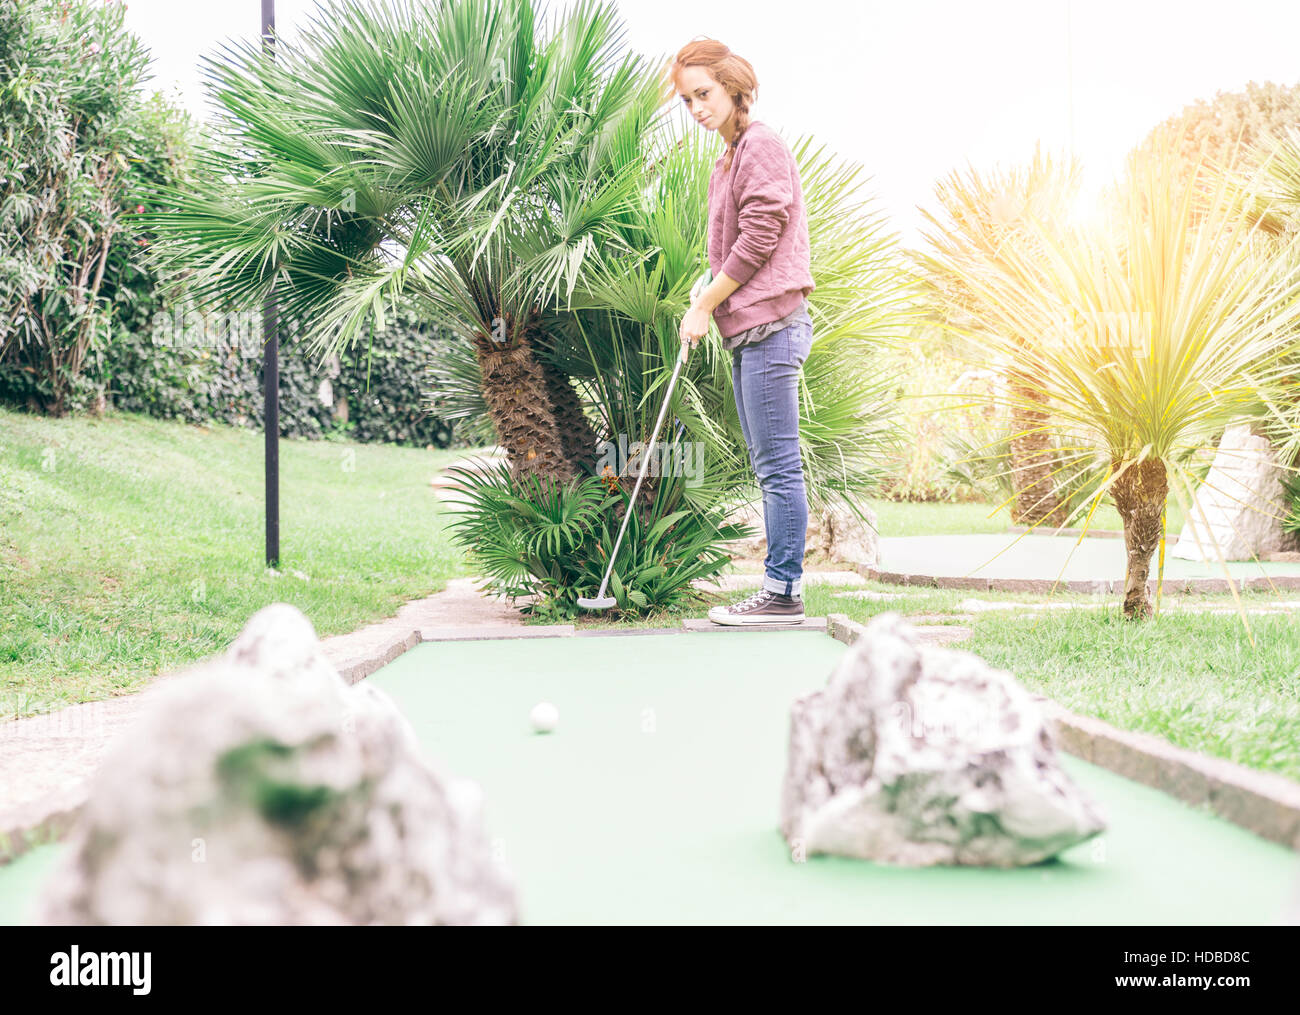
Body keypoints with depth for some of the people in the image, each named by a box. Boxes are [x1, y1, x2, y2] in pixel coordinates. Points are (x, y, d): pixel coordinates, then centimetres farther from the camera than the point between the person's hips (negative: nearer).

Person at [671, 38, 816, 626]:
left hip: (770, 324, -10)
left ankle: (783, 591, -5)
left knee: (778, 466, -9)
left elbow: (759, 238, -14)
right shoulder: (728, 159, 21)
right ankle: (781, 591, 14)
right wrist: (706, 286, 7)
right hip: (748, 332, 10)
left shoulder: (761, 145, -7)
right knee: (768, 467, 9)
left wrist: (706, 305, -7)